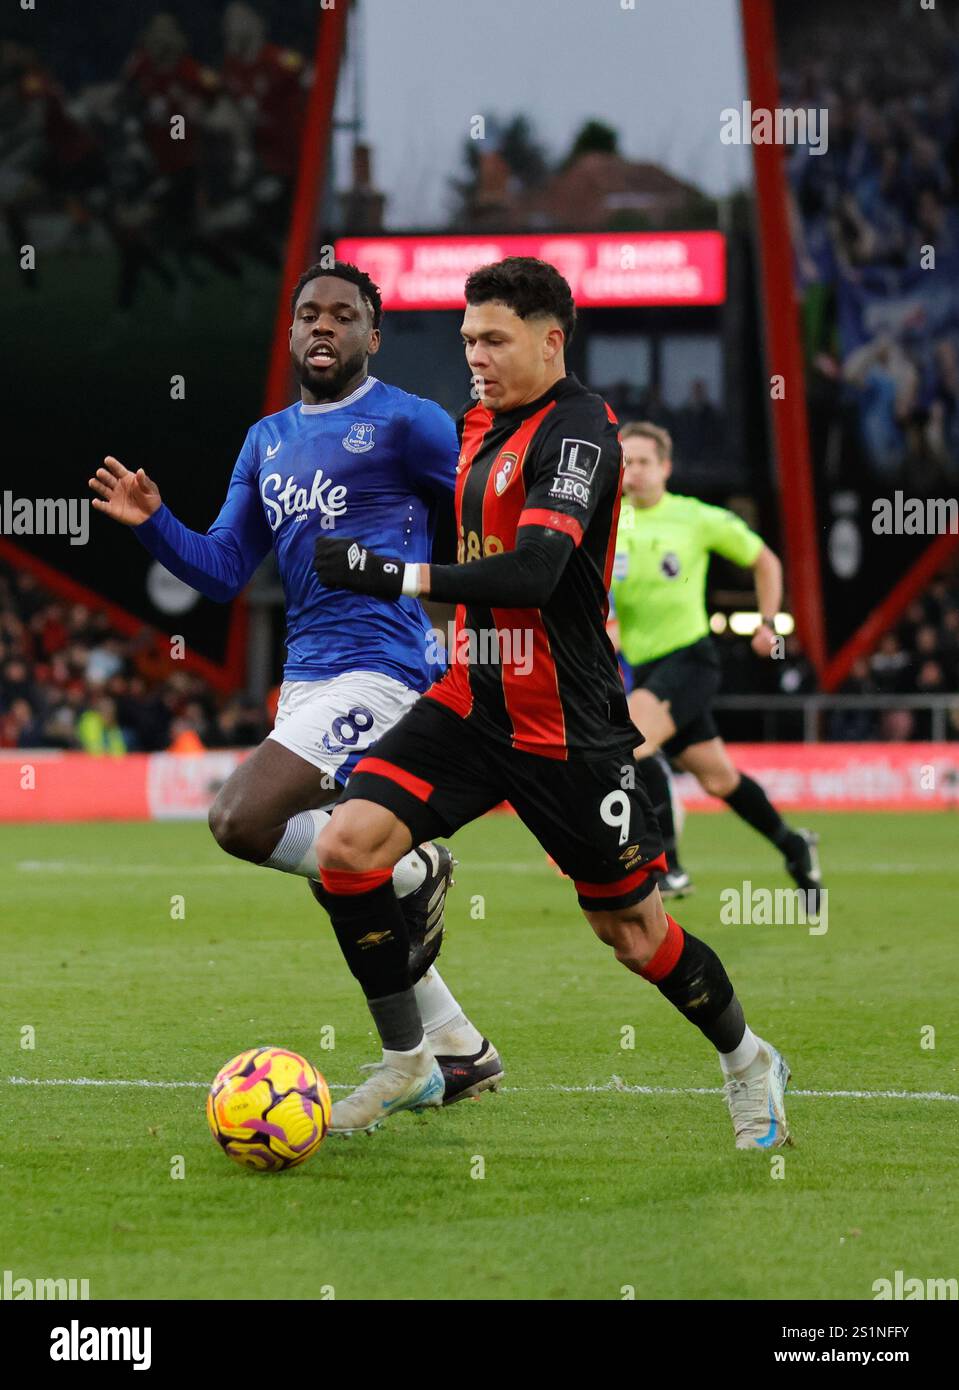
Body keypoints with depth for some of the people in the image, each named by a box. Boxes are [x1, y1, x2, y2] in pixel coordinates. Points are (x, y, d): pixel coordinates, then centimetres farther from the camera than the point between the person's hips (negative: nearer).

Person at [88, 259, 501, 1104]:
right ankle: (460, 1052, 20)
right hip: (305, 678, 8)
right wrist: (153, 522, 0)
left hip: (376, 670, -8)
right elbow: (223, 570, 15)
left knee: (240, 822, -23)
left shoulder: (405, 423, -5)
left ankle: (412, 870, -5)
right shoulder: (267, 441, 17)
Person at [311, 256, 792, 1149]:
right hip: (472, 700, 7)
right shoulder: (480, 426, 9)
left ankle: (746, 1061, 30)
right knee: (347, 847, -12)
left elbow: (533, 571, -30)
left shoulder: (579, 429, -17)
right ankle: (407, 1064, 3)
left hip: (565, 726, -7)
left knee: (631, 932, 3)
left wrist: (393, 576, -32)